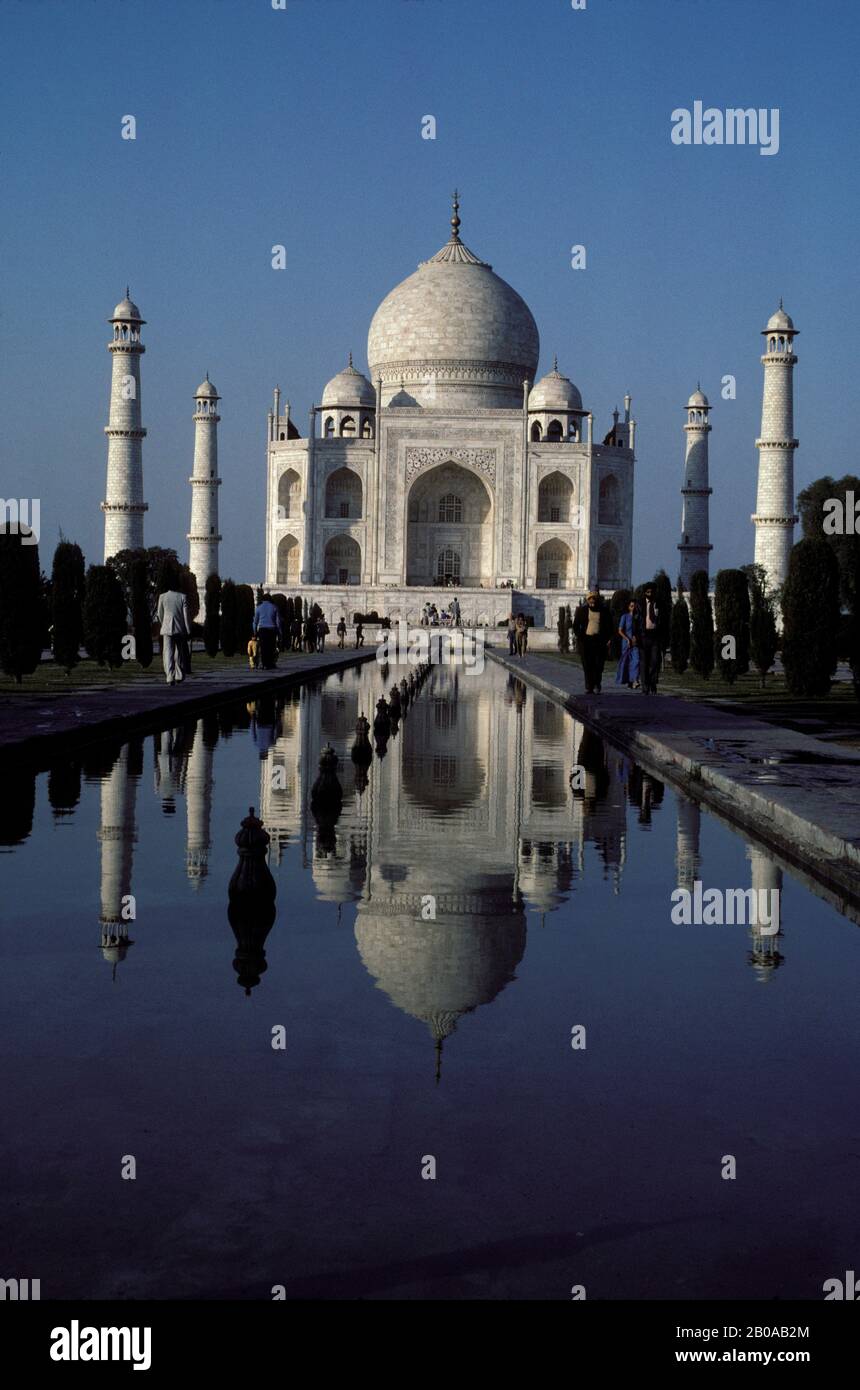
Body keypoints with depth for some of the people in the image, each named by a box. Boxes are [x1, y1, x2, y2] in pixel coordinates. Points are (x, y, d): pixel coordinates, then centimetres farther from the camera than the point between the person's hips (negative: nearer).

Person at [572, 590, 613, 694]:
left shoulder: (604, 610, 5)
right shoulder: (582, 610, 5)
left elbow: (609, 626, 9)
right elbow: (576, 625, 9)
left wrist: (609, 639, -1)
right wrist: (578, 636, -3)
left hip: (600, 641, 0)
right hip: (585, 640, 0)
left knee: (598, 665, -5)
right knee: (587, 665, -3)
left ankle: (596, 686, 8)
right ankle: (588, 687, 1)